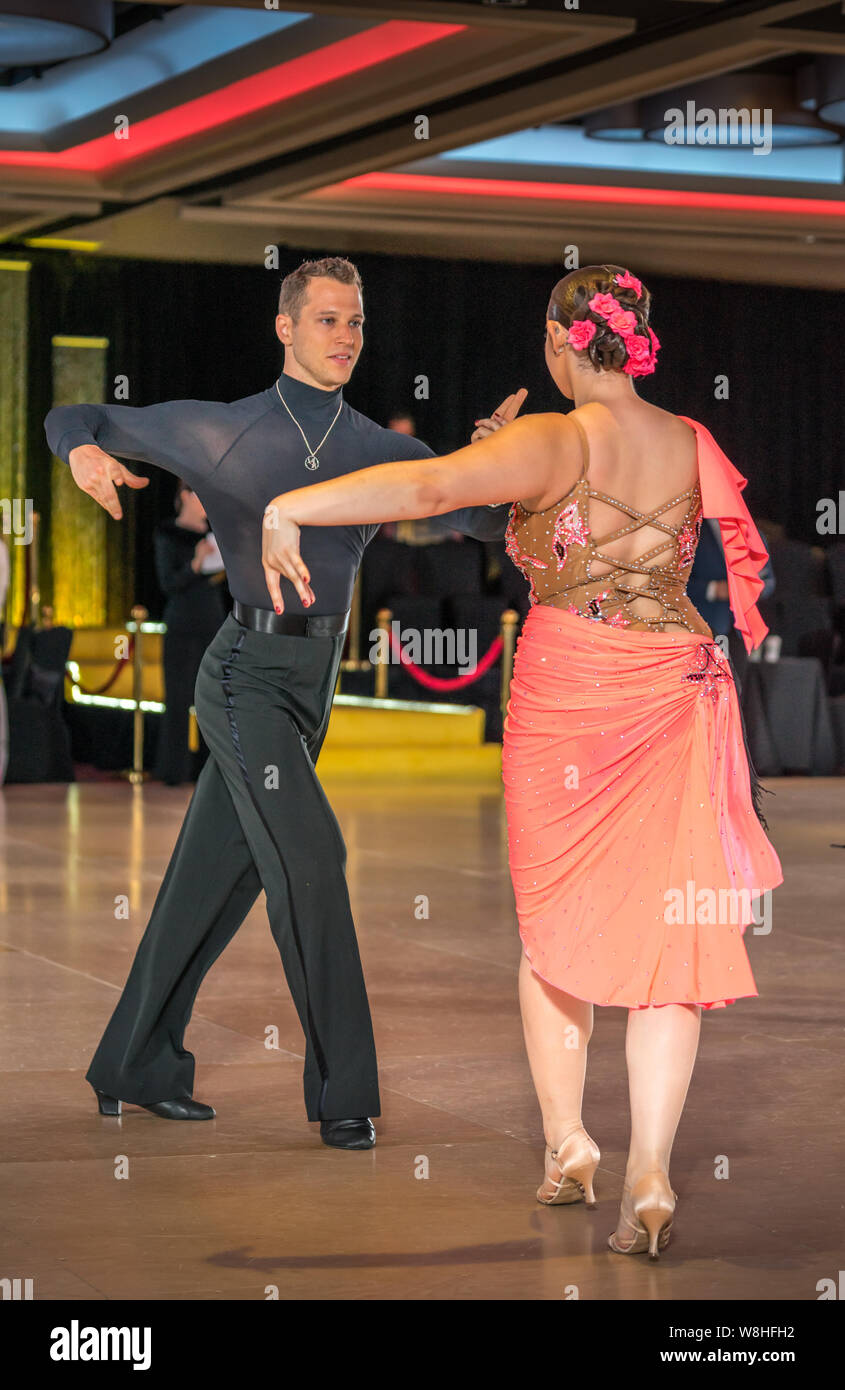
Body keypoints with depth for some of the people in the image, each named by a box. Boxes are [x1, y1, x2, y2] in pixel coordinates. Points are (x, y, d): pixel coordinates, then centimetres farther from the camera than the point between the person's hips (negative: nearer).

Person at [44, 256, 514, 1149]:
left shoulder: (380, 452, 9)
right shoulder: (219, 432, -2)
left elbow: (491, 517, 3)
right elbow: (70, 417, 5)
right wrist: (86, 453, -19)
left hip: (310, 685, 6)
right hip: (248, 672, -6)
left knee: (215, 879, 12)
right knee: (309, 855, -18)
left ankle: (133, 1070, 24)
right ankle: (343, 1090, -11)